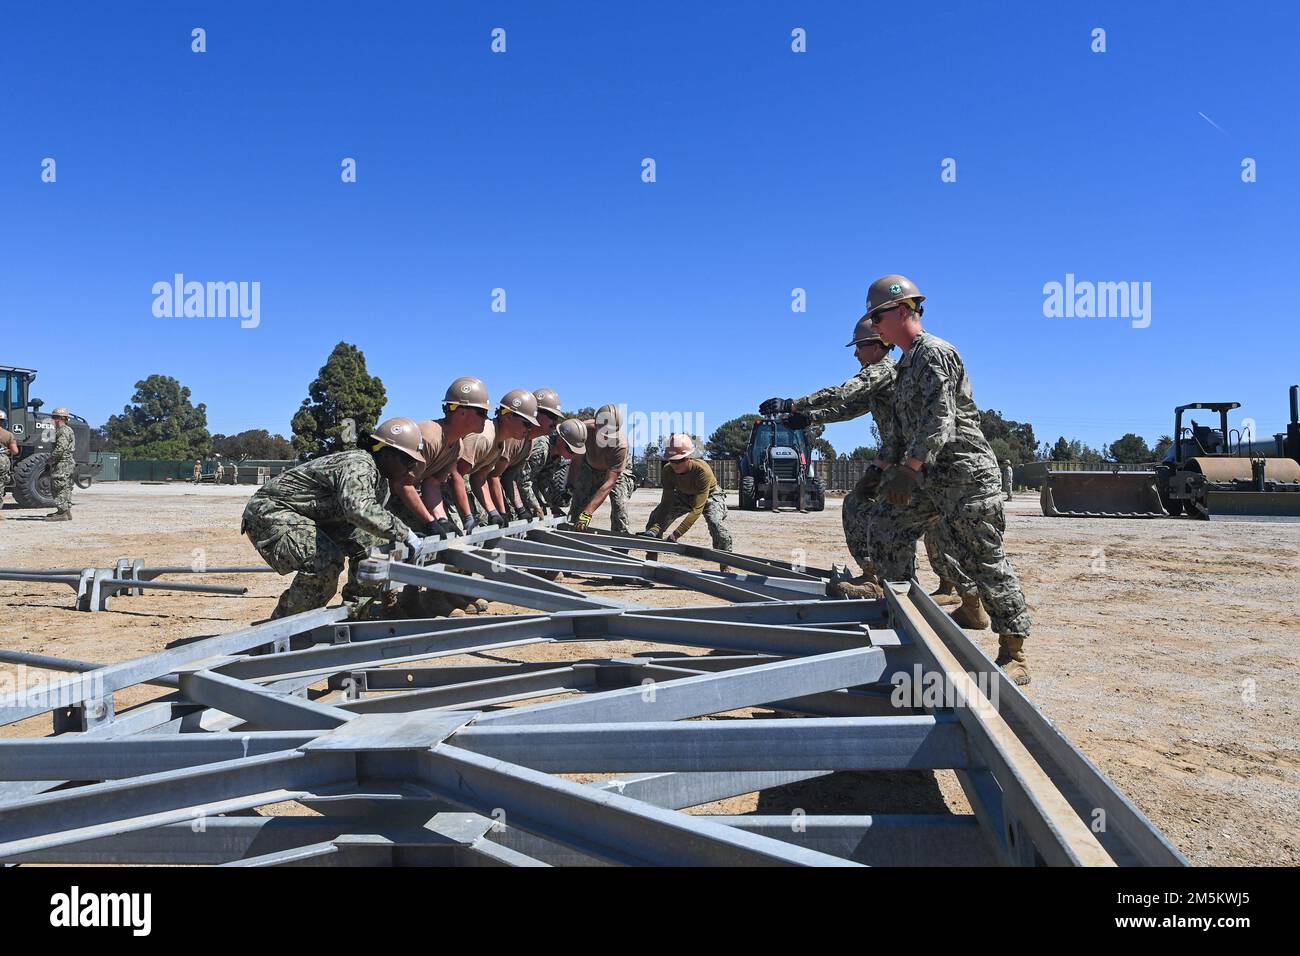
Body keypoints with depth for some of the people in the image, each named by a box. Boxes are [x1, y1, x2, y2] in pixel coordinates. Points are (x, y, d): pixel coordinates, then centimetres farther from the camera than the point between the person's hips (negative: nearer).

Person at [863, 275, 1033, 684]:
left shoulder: (934, 353, -13)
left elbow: (939, 420, -24)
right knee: (884, 531, 7)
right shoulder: (907, 363, 18)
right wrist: (891, 469, 20)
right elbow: (901, 423, 23)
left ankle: (1014, 653, 4)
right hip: (927, 474, 10)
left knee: (985, 561, -5)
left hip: (963, 473, -10)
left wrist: (909, 468, -31)